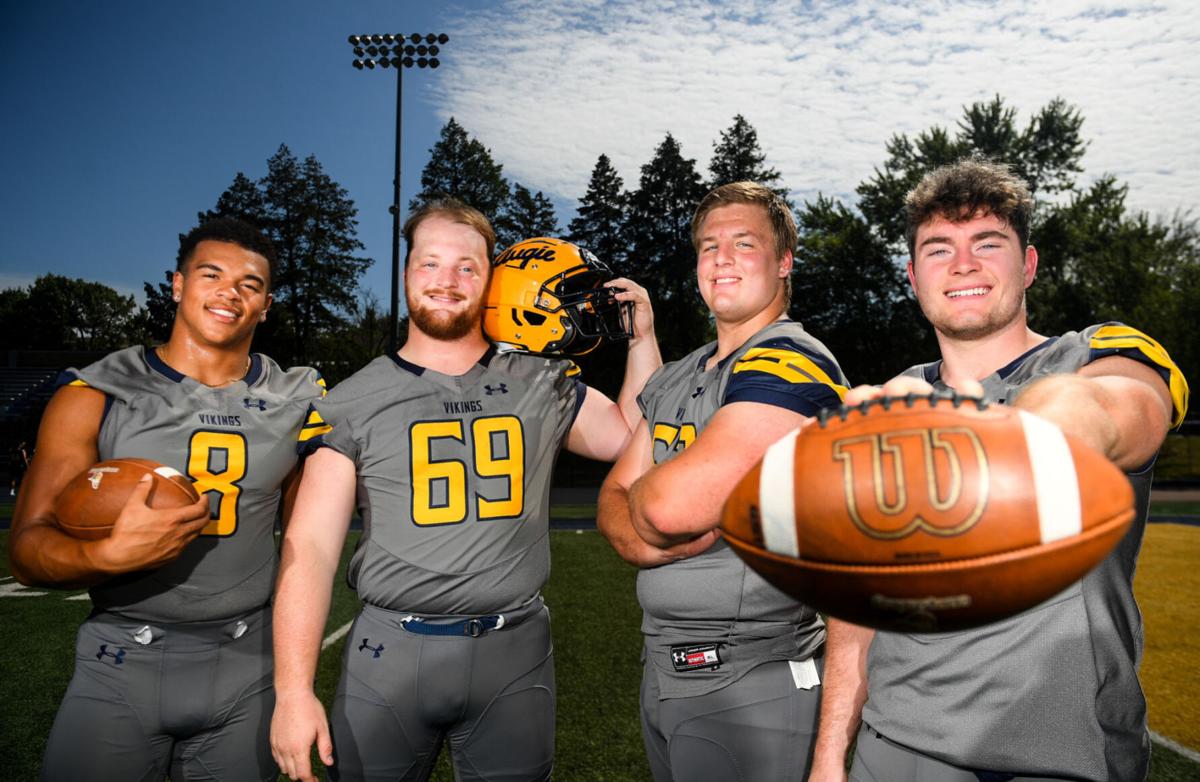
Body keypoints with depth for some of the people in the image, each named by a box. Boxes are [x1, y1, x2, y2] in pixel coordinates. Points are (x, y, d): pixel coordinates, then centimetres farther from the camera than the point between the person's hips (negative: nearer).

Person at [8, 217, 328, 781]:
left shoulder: (296, 402, 0)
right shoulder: (94, 396, -6)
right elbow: (28, 549, -7)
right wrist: (110, 554, -26)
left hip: (248, 667, 2)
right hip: (122, 667, -1)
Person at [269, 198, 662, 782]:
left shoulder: (541, 384, 4)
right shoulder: (353, 403, -2)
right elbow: (311, 548, -6)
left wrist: (642, 338, 4)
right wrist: (293, 690, -12)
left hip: (514, 653, 1)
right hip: (389, 651, -1)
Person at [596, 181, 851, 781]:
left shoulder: (791, 365, -18)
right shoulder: (674, 380, 10)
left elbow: (672, 502, -26)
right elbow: (615, 503, 7)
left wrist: (640, 494, -4)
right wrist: (654, 536, -13)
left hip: (754, 685, -8)